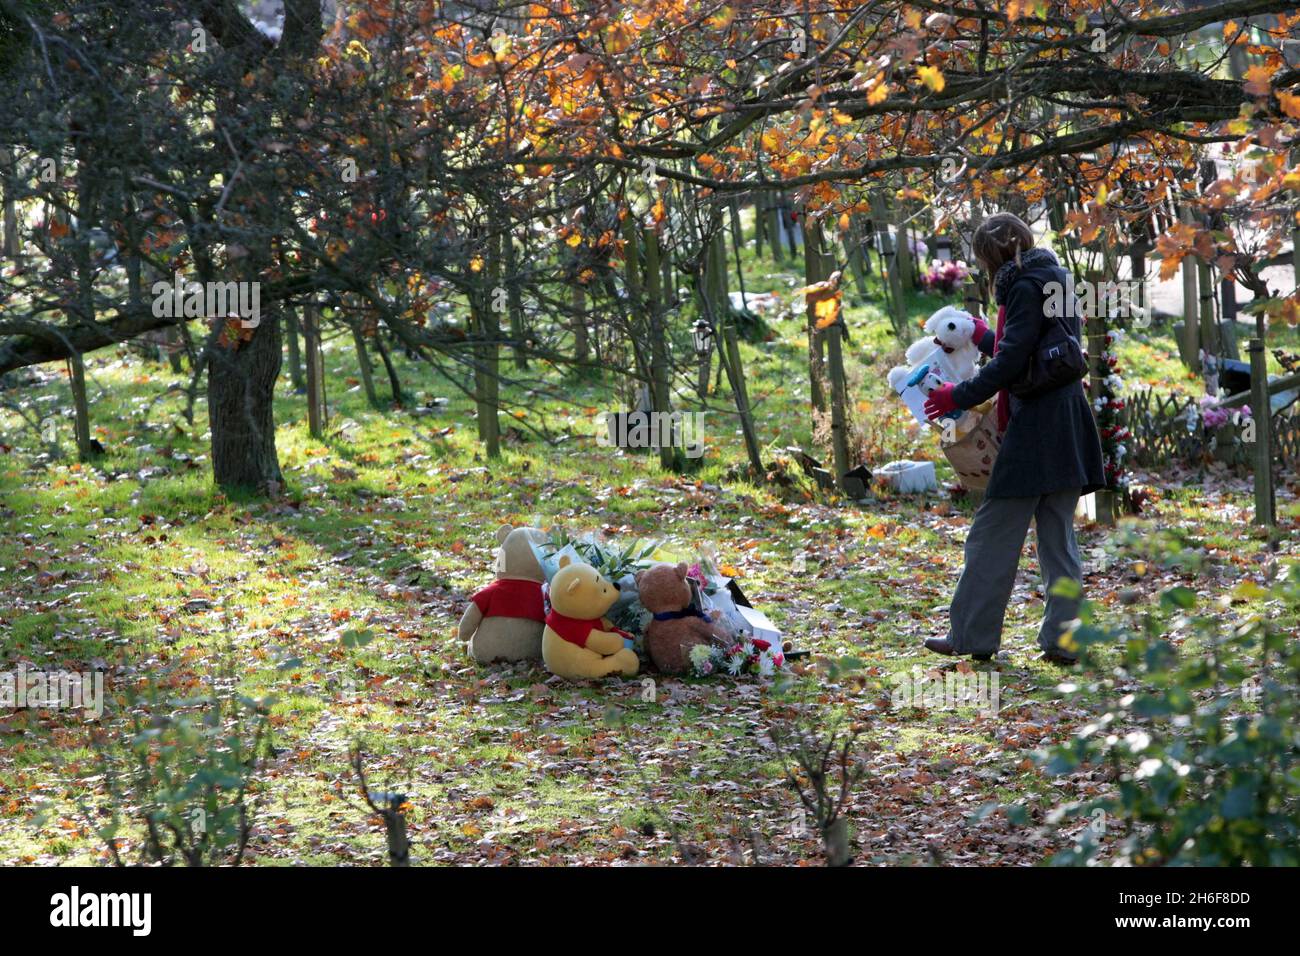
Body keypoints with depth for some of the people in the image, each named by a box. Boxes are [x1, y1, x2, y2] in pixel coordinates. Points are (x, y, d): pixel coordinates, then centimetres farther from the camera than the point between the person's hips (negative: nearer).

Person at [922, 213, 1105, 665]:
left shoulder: (1024, 288, -10)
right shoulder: (1058, 281, 17)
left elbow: (1011, 362, -16)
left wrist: (959, 396, -7)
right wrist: (985, 337, 41)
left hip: (1032, 431, -9)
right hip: (1068, 430, 9)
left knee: (993, 534, -2)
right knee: (1058, 538, 9)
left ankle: (970, 635, 3)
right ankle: (1062, 639, 8)